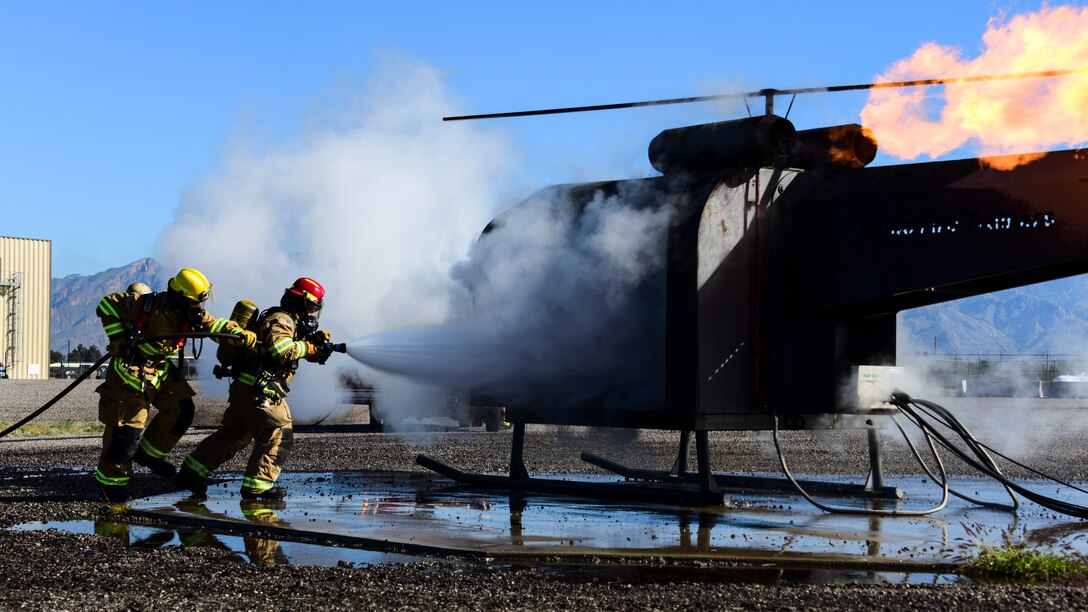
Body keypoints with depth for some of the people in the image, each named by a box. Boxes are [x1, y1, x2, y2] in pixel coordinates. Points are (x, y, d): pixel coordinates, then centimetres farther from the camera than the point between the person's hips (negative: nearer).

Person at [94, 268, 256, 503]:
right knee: (127, 426, -8)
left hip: (161, 370, 8)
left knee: (182, 409, 1)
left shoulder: (191, 314, -1)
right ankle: (109, 479, 9)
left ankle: (148, 453, 19)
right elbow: (107, 305, -15)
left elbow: (214, 325, -1)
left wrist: (239, 333, -20)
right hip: (131, 370, -8)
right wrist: (118, 338, -20)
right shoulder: (147, 305, -22)